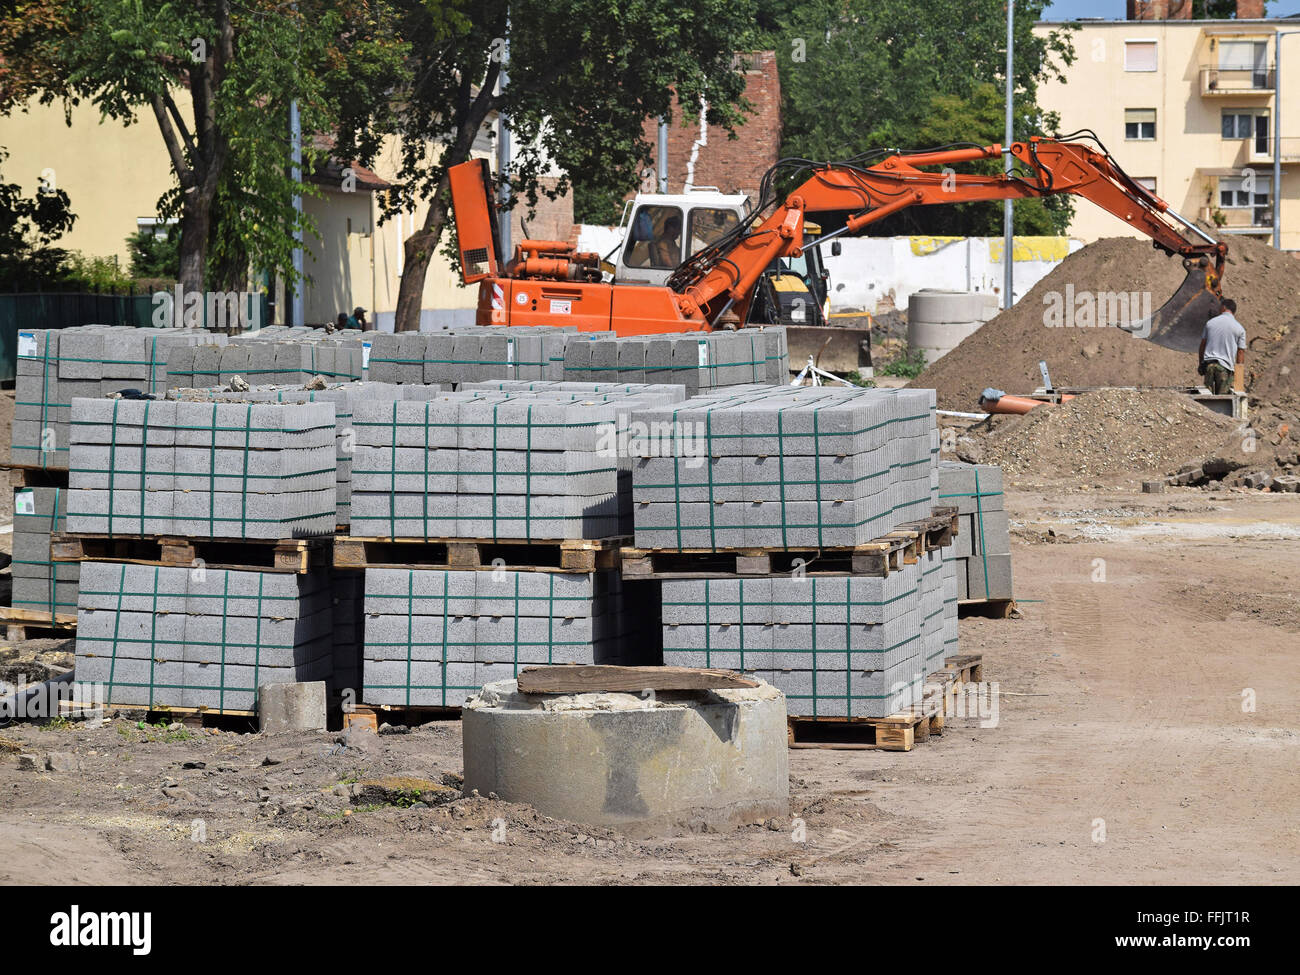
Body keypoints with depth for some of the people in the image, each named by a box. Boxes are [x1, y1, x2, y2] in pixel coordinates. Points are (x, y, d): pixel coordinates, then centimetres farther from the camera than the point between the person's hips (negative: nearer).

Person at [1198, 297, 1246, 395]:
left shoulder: (1210, 323, 10)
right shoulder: (1239, 329, 3)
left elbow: (1202, 345, 13)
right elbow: (1241, 353, 2)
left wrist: (1201, 364, 21)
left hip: (1208, 363, 2)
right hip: (1225, 366, -2)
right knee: (1222, 397, -5)